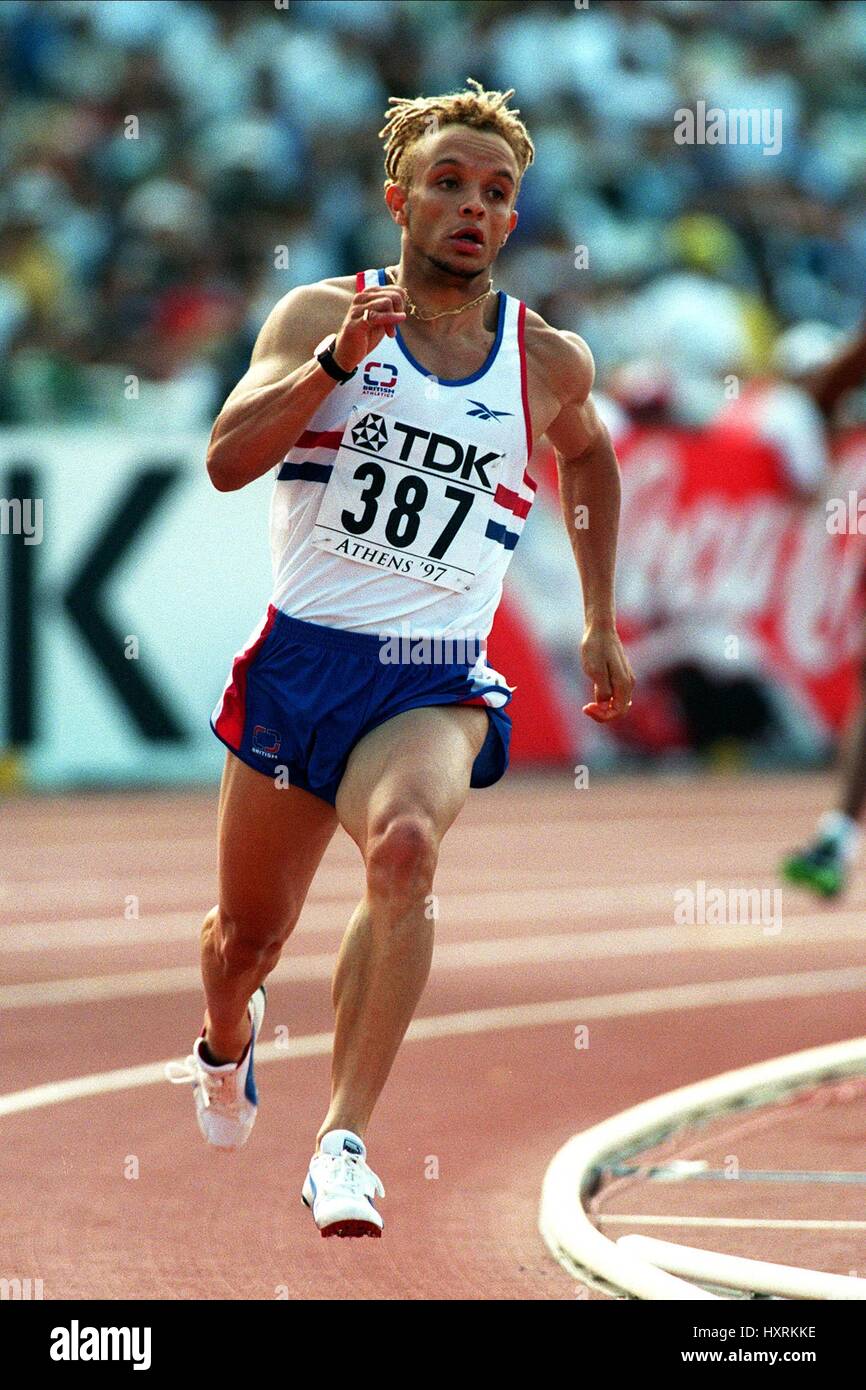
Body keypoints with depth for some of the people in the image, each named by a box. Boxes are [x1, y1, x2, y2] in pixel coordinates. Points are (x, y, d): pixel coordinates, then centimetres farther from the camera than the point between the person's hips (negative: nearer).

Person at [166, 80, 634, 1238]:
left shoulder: (548, 363, 5)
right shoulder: (321, 315, -2)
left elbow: (590, 455, 28)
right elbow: (227, 459, -16)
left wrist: (601, 622, 26)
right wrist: (339, 358, -27)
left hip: (434, 683, 0)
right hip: (299, 660, 1)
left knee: (404, 843, -33)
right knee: (248, 932, 13)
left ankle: (344, 1144, -35)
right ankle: (226, 1046, 52)